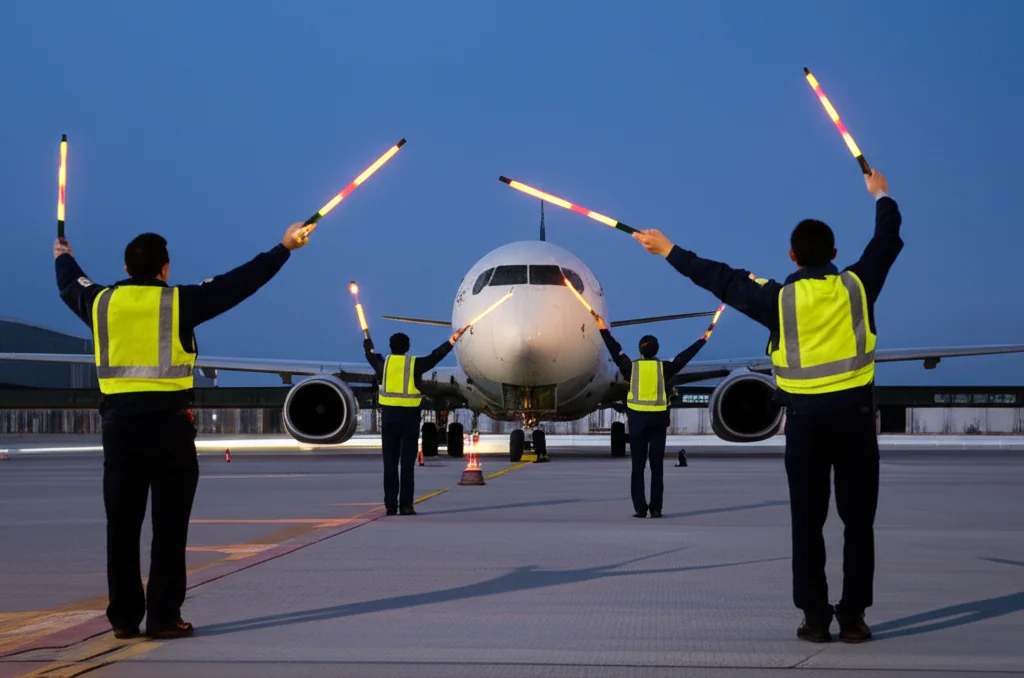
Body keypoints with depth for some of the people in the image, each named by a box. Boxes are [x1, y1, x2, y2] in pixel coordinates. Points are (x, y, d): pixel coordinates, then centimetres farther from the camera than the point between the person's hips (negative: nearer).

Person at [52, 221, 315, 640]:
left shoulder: (102, 303, 7)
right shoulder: (179, 302, -3)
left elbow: (70, 286, 28)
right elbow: (240, 283, -1)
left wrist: (63, 257, 50)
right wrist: (283, 248, 8)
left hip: (119, 421, 4)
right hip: (168, 420, -4)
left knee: (122, 524, 7)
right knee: (169, 525, 1)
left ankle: (124, 617, 11)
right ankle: (164, 617, 0)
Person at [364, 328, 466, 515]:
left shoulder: (384, 364, 5)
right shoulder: (415, 364, -2)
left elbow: (371, 356, 26)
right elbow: (436, 356, 6)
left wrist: (368, 342, 47)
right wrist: (451, 341, 19)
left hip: (389, 415, 2)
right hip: (409, 415, -2)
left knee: (390, 463, 5)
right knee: (407, 462, -1)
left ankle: (390, 505, 4)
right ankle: (406, 505, -5)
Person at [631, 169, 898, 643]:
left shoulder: (780, 298, -4)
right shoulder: (857, 286, 0)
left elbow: (720, 279, 3)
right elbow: (887, 241, 15)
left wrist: (670, 252, 13)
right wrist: (882, 197, 34)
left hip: (806, 417, 0)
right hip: (854, 413, 1)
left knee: (808, 521, 6)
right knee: (858, 520, 4)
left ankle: (815, 616, 5)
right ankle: (854, 616, 4)